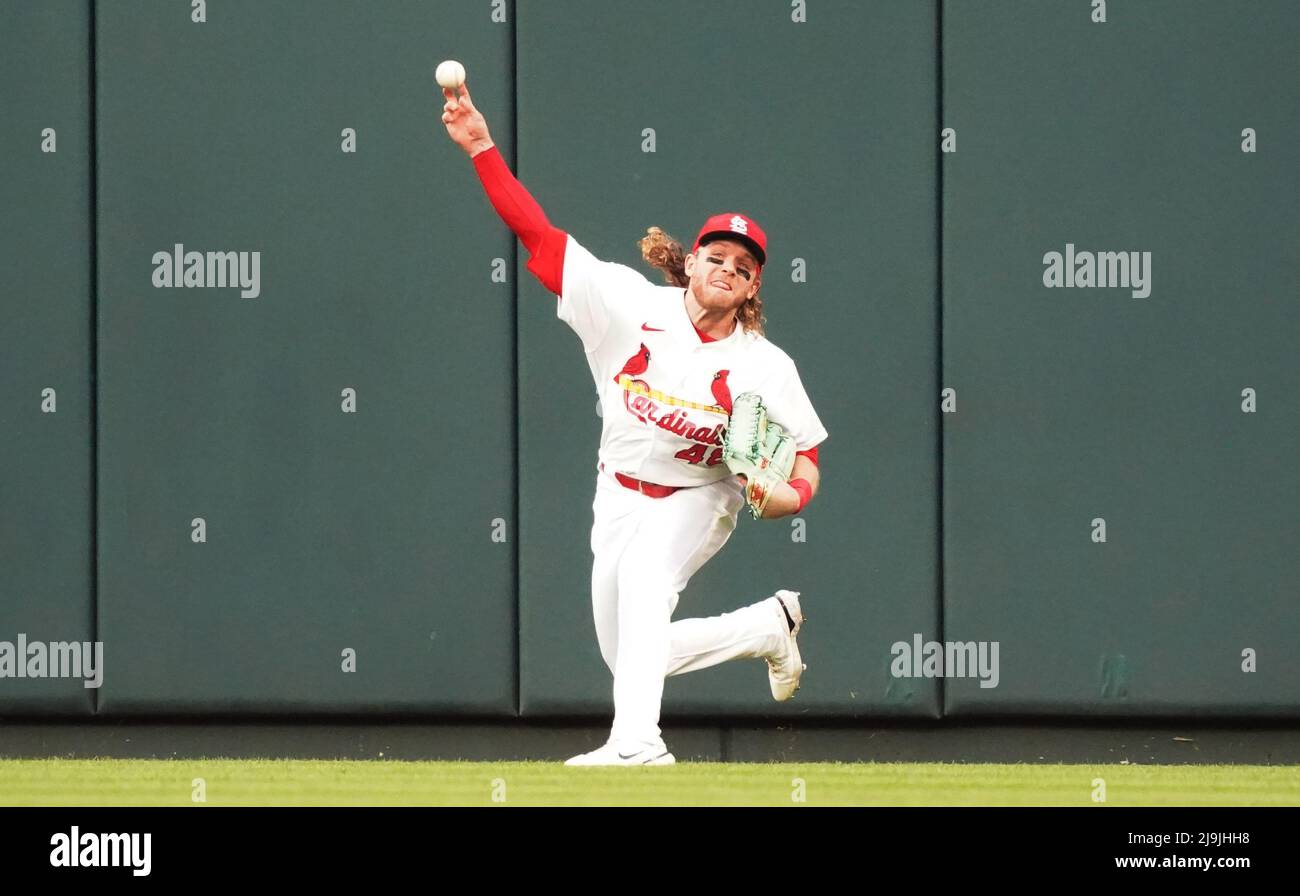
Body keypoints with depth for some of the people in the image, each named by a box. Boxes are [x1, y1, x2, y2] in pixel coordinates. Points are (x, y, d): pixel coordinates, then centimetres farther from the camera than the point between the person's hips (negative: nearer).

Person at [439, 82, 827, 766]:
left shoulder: (765, 368, -14)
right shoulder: (634, 305, -13)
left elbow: (804, 453, -6)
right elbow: (538, 235, -15)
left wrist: (793, 493, -30)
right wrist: (482, 149, -24)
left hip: (696, 499, -4)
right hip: (620, 496, 4)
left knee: (643, 575, -36)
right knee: (628, 655, 10)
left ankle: (636, 739, -47)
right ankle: (770, 626, 31)